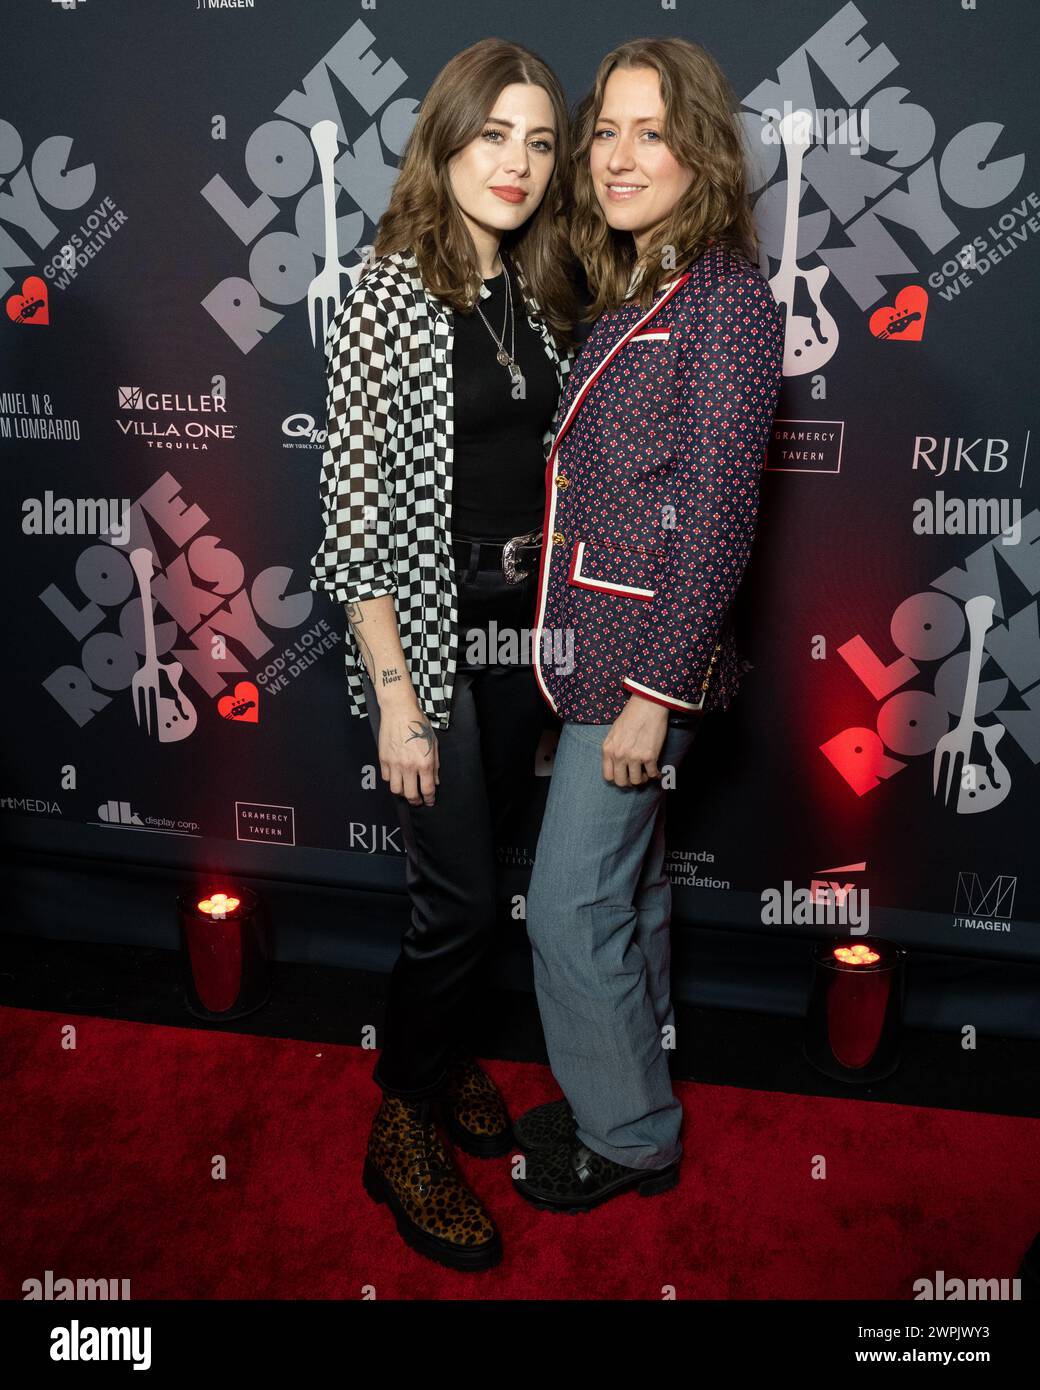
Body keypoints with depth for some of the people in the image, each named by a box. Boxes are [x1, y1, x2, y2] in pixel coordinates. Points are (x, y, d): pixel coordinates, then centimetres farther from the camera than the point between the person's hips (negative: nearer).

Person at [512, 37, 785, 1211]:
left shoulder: (726, 299, -13)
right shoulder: (630, 292, 13)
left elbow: (718, 517, -18)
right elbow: (600, 485, 11)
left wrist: (656, 689, -19)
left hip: (645, 650, -8)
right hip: (597, 640, 8)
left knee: (570, 905, 0)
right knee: (628, 885, 18)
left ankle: (627, 1138, 21)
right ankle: (627, 1095, 37)